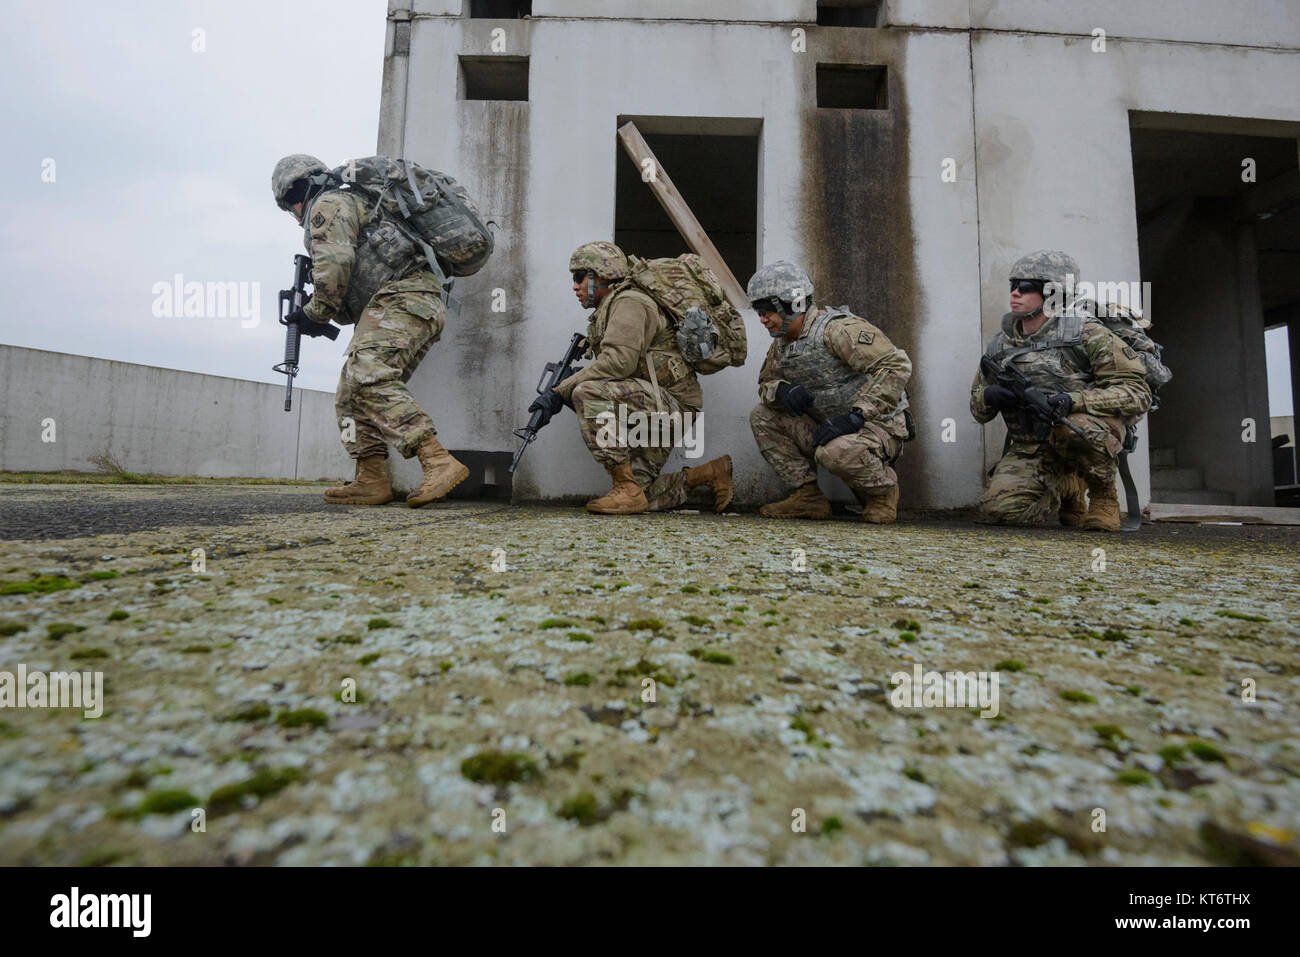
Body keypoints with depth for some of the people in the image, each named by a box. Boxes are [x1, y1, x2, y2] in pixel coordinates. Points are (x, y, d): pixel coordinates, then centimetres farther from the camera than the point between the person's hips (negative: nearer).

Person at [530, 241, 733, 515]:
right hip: (652, 410, 10)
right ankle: (710, 474, 20)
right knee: (639, 497, 6)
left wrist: (560, 391, -23)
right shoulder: (606, 312, 21)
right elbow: (608, 373, 14)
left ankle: (627, 487, -23)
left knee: (588, 393, -28)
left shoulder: (628, 302, -10)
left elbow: (618, 361, -27)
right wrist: (559, 394, -1)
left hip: (671, 402, -10)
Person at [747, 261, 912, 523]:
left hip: (879, 426, -8)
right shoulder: (782, 344, 6)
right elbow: (766, 382, 16)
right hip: (828, 426, 8)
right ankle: (808, 496, -2)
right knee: (762, 416, -3)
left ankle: (884, 489, -4)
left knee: (835, 450, -39)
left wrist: (855, 417, -31)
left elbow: (897, 366, -25)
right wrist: (782, 390, -11)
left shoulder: (836, 329, -20)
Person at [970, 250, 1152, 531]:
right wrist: (988, 396, -12)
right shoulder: (1000, 345, 7)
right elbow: (978, 411, 13)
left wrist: (1073, 400, -27)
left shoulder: (1086, 333, -6)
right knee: (998, 507, -21)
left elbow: (1137, 393, -11)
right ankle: (1067, 490, 12)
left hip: (1089, 437, -3)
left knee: (1073, 426, -39)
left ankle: (1104, 495, -7)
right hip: (1029, 450, 4)